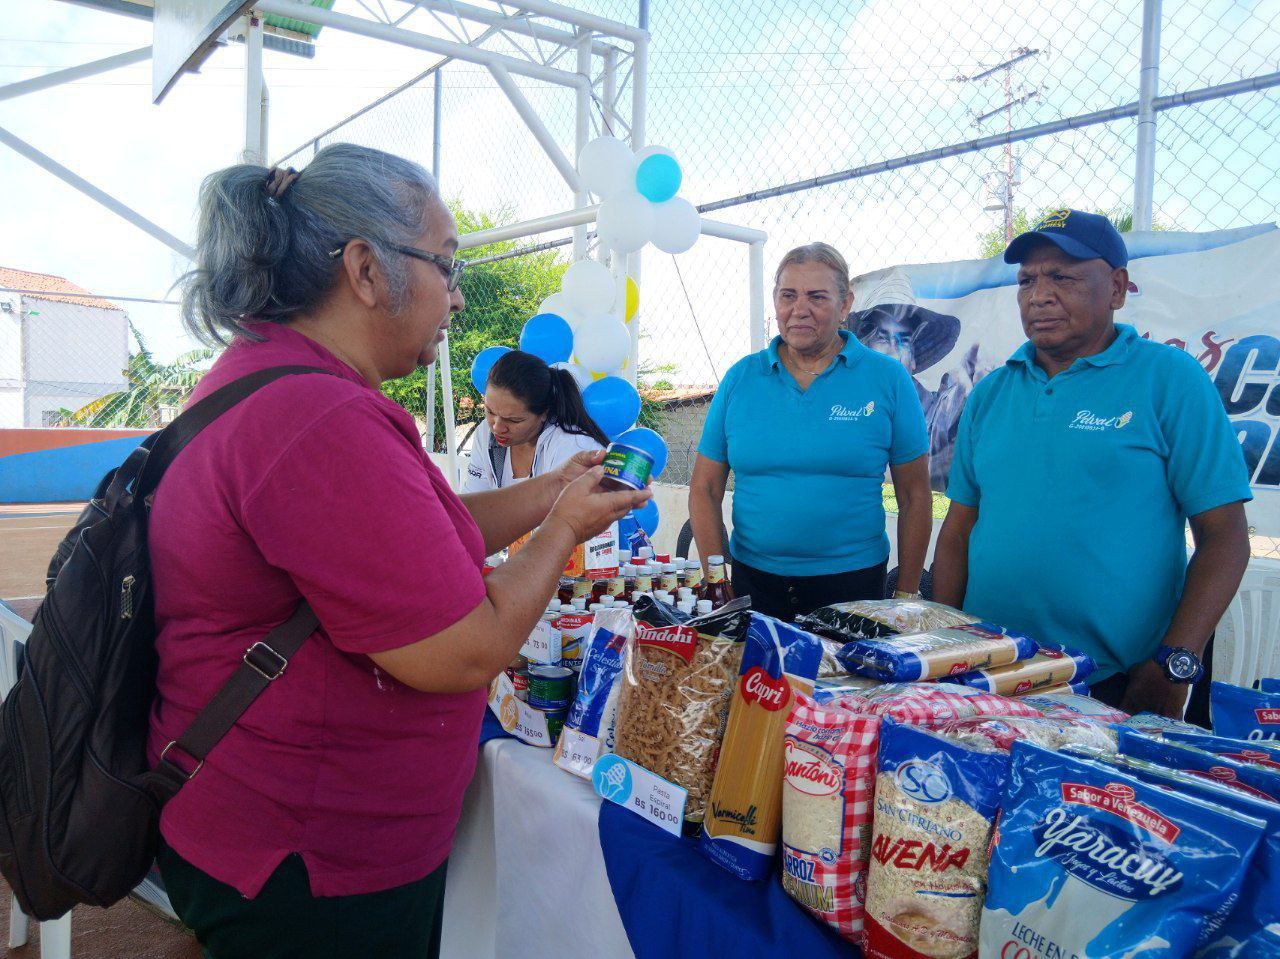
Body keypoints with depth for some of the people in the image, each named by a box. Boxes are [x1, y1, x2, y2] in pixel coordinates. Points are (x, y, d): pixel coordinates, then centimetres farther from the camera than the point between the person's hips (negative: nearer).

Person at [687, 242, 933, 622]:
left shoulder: (888, 378, -3)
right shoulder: (740, 378, 2)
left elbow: (914, 497, 0)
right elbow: (705, 490, 3)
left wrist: (906, 595, -2)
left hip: (852, 581, -1)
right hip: (752, 576, 2)